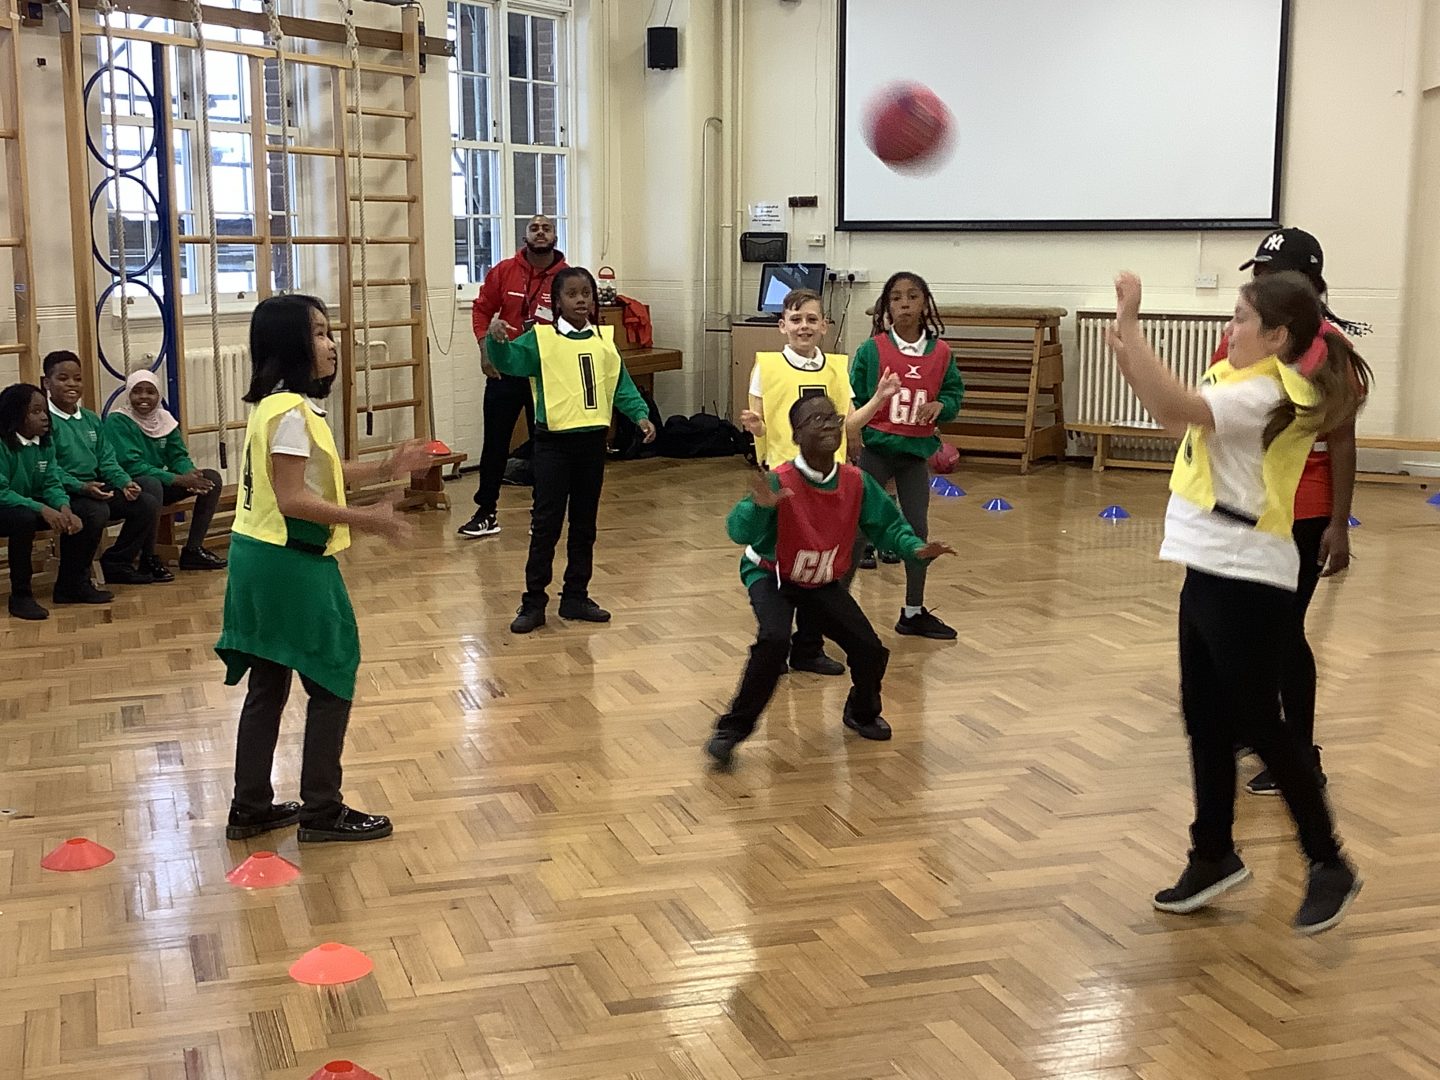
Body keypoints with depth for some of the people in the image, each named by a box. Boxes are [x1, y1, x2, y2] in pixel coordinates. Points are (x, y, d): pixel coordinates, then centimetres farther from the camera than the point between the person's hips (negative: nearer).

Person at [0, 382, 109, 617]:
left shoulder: (45, 443, 3)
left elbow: (51, 484, -1)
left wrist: (64, 508, -24)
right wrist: (42, 510, -37)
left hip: (33, 507, 7)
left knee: (96, 514, -8)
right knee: (24, 518, -41)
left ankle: (73, 584, 6)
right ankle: (20, 595, -24)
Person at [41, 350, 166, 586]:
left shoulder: (91, 420, 19)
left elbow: (107, 460, 13)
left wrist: (125, 482, -6)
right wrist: (81, 487, -28)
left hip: (97, 489, 8)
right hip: (65, 495, -8)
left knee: (147, 503, -9)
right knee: (97, 511, -37)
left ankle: (116, 563, 0)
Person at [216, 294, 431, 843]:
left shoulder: (279, 404, 12)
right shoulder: (291, 411, -18)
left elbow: (311, 473, 19)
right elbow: (293, 499, -23)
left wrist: (384, 468, 15)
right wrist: (365, 519, -23)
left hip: (262, 559, 10)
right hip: (290, 564, -10)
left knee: (268, 686, 15)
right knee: (333, 682, 1)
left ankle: (251, 808, 23)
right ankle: (321, 811, 8)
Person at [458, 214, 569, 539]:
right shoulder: (504, 271, -2)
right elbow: (482, 309, 4)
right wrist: (485, 347, -7)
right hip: (504, 370, 2)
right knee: (495, 442, 7)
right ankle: (486, 513, 17)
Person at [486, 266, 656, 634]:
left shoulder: (604, 340, 8)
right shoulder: (541, 338, -4)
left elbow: (622, 386, 11)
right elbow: (509, 361, -18)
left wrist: (641, 415, -3)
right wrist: (496, 339, -38)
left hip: (593, 441, 4)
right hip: (554, 442, -4)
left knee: (585, 524, 12)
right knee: (546, 524, -1)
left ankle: (576, 597, 23)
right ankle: (534, 602, 7)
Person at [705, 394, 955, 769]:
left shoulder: (857, 482, -17)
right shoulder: (780, 482, -31)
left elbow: (887, 524, -5)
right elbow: (739, 531, -42)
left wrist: (915, 548, -23)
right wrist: (759, 507, -63)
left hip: (825, 582, 5)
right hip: (772, 575, -4)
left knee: (870, 650, -5)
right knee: (774, 640, -32)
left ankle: (862, 713, 30)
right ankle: (732, 729, -17)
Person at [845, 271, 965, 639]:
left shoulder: (941, 353, 1)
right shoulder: (872, 350, -7)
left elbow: (954, 393, 6)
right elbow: (852, 397, -5)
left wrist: (940, 405, -14)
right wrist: (853, 426, -20)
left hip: (916, 450, 3)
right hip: (876, 447, -3)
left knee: (918, 529, 9)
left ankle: (914, 612, 22)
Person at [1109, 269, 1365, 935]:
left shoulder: (1268, 394, -20)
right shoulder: (1241, 381, 10)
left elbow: (1175, 407, -33)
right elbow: (1173, 417, 18)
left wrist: (1130, 325, -28)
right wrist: (1127, 357, 3)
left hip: (1247, 580, -9)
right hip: (1212, 571, 9)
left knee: (1257, 726, 0)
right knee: (1206, 721, 14)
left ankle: (1329, 866, 15)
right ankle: (1214, 856, 27)